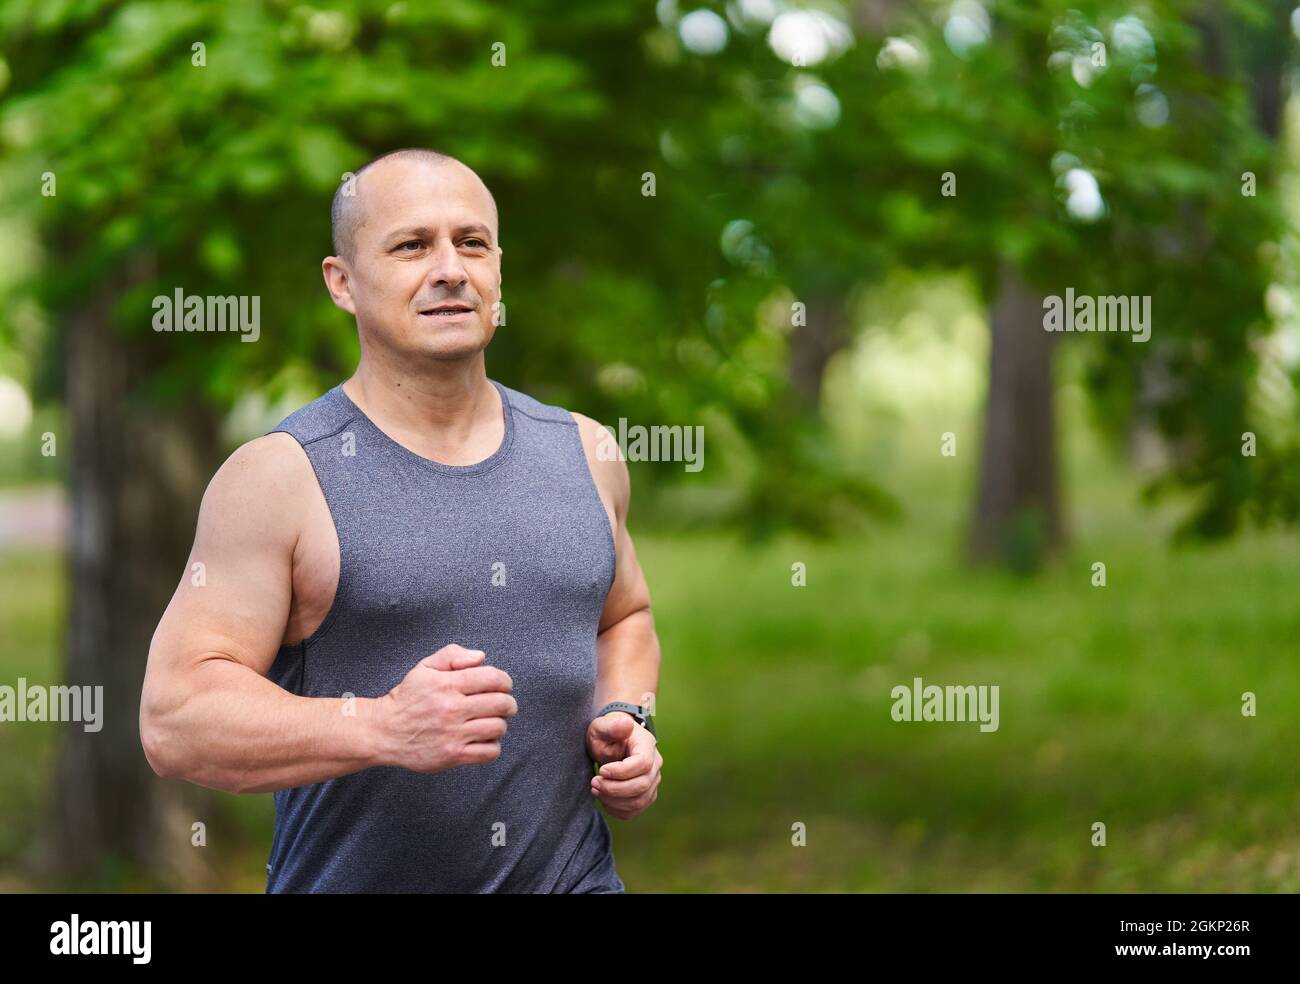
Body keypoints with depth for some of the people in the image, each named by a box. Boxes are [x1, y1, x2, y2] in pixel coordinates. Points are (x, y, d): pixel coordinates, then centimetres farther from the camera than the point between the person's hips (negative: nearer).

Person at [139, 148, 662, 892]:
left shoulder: (583, 452, 5)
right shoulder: (279, 479, -10)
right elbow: (174, 718, -15)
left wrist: (628, 717, 1)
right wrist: (384, 728, -27)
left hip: (573, 873, 4)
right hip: (355, 879, -3)